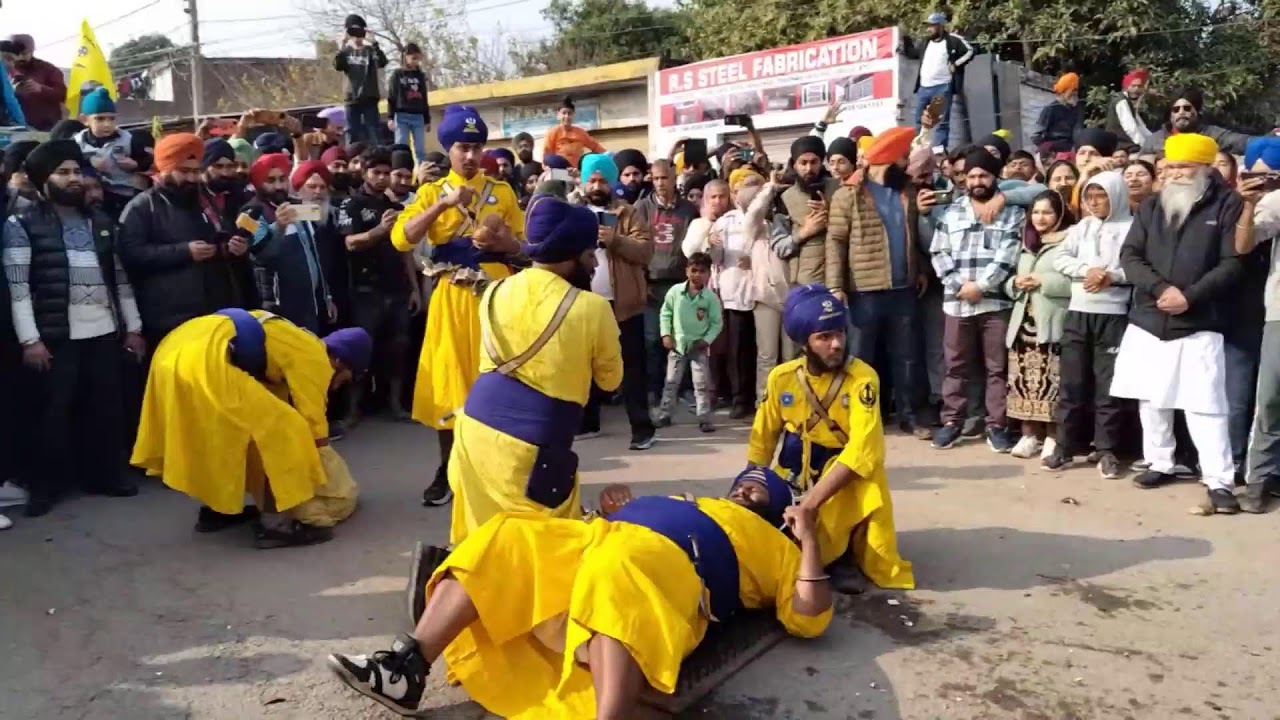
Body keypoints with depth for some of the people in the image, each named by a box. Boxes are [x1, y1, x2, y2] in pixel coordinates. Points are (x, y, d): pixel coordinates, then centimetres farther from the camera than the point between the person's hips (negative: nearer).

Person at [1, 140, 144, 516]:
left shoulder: (99, 221, 14)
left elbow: (119, 276, 15)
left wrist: (133, 326, 10)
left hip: (105, 330, 4)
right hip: (56, 333, -4)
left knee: (106, 407, 9)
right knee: (54, 410, 3)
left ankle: (105, 475, 22)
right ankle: (47, 485, 16)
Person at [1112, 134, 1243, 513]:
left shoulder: (1227, 205, 0)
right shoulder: (1150, 208, 10)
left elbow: (1233, 262, -7)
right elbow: (1129, 255, 2)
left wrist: (1190, 296, -17)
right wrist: (1161, 288, -14)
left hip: (1199, 326, -4)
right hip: (1148, 322, 4)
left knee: (1205, 405, -6)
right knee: (1151, 399, 11)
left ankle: (1220, 481, 0)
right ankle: (1160, 464, 25)